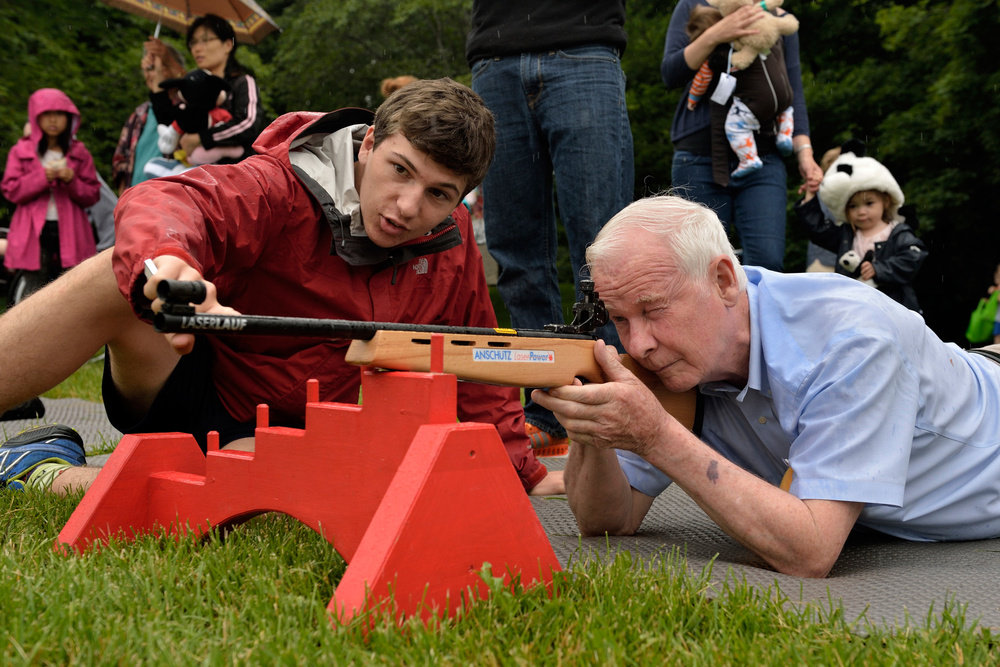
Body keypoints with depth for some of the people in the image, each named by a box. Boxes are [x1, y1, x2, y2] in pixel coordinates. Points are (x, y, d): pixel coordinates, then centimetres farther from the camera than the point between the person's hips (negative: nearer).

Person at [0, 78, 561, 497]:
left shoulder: (453, 248, 0)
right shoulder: (280, 190, -15)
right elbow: (163, 203, -32)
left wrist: (523, 472, 13)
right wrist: (165, 261, -56)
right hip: (190, 387, -3)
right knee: (120, 274, -33)